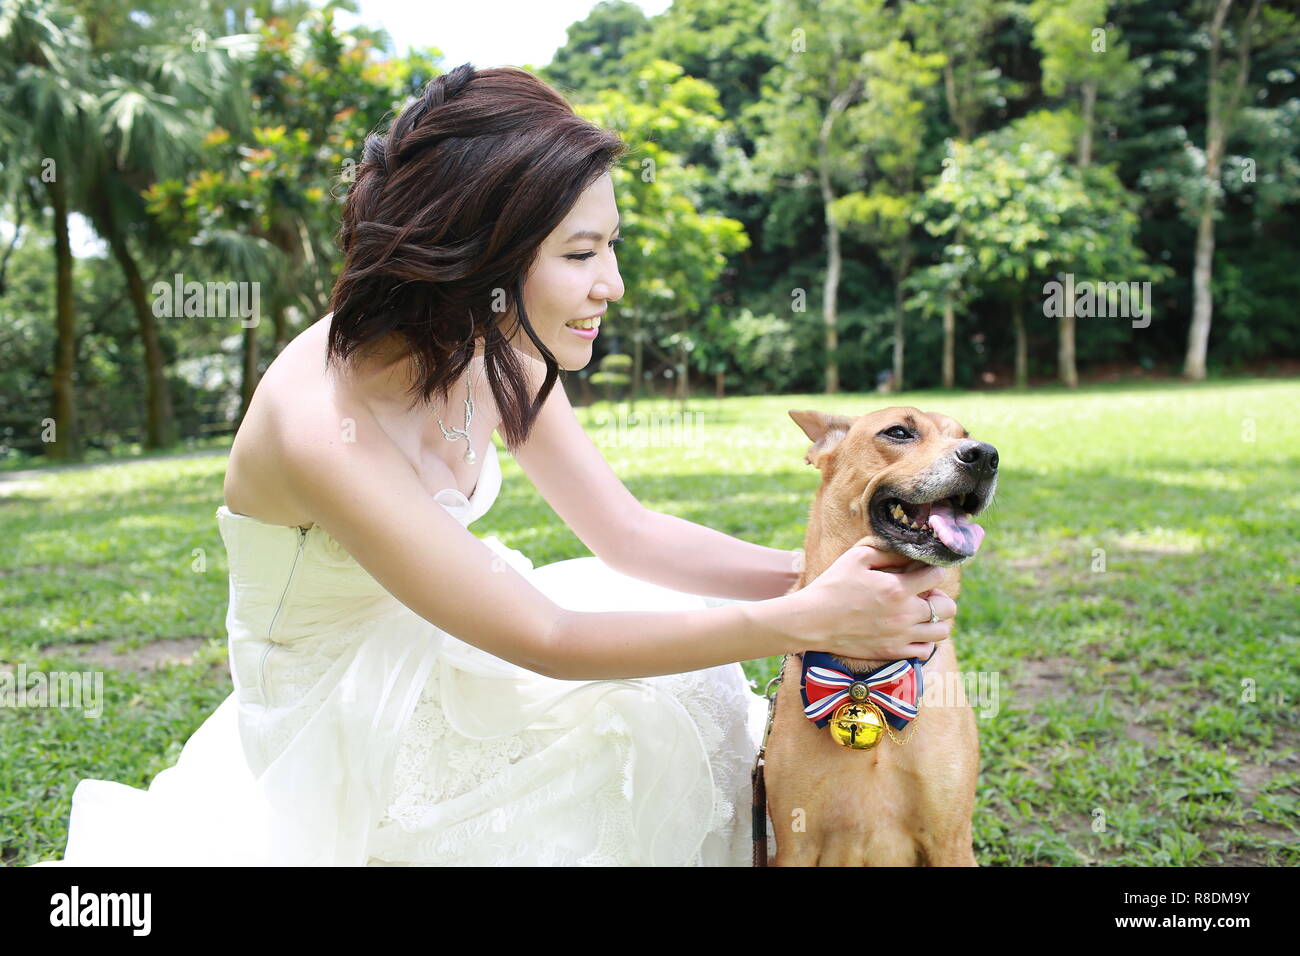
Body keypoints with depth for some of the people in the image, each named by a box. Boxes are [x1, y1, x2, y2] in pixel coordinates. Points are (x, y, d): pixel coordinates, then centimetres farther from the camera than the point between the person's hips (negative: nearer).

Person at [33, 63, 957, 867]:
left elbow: (628, 532, -5)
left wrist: (810, 573, -20)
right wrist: (804, 620, -31)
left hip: (432, 654, 7)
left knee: (681, 688, -6)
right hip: (336, 736, -7)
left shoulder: (493, 350, -11)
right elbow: (543, 639, -30)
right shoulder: (325, 427, -34)